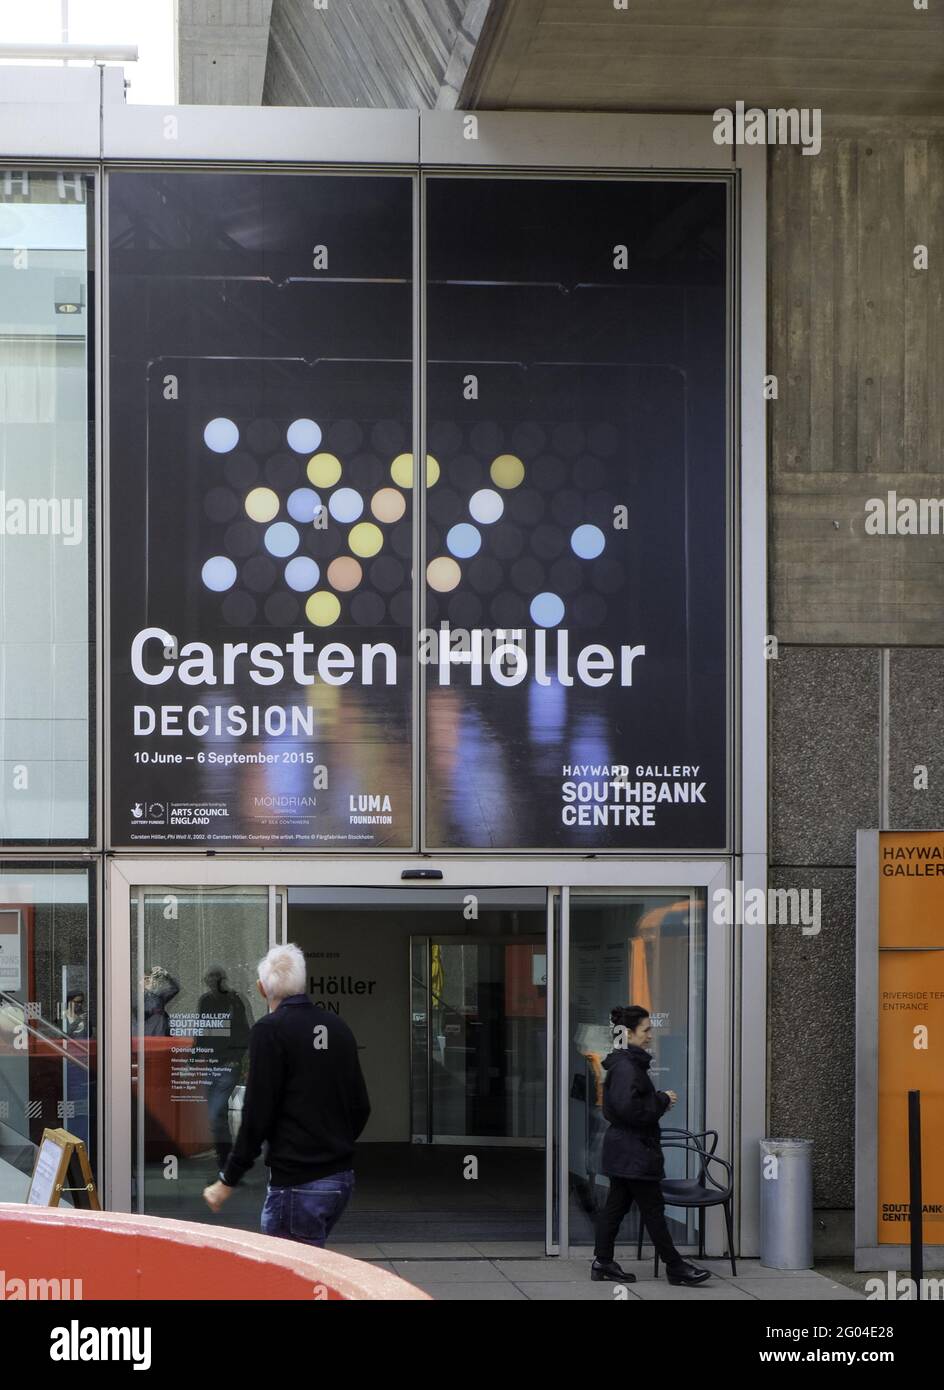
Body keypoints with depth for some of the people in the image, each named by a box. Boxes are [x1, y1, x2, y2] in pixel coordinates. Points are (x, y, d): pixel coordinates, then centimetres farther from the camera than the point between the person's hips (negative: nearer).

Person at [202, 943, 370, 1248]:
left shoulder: (270, 1031, -10)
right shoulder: (338, 1028, 10)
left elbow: (257, 1116, -13)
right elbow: (361, 1107, 15)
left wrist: (228, 1182, -7)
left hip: (298, 1185, -7)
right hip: (342, 1177, 7)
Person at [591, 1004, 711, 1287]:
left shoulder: (630, 1062, 14)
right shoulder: (625, 1067, -19)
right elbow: (628, 1108, -27)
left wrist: (660, 1099, 6)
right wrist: (662, 1101, -16)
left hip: (622, 1148, 10)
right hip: (633, 1150, -10)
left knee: (616, 1204, 13)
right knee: (653, 1208, -3)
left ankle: (602, 1262, 17)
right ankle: (674, 1266, 2)